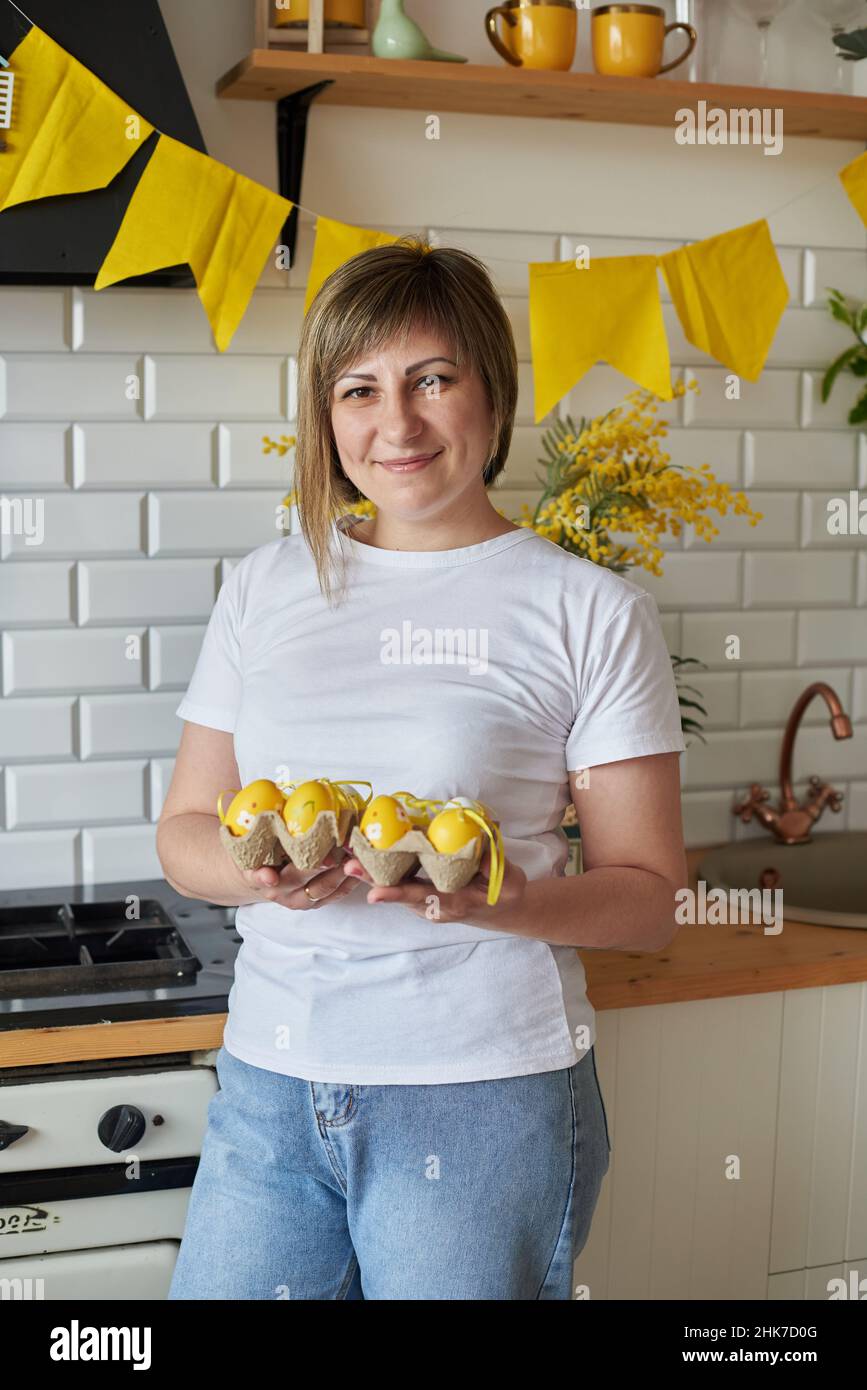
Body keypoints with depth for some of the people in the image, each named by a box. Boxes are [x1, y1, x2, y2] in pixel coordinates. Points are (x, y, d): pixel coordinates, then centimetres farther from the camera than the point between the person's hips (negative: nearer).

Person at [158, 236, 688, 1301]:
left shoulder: (593, 611, -4)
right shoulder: (265, 589, 7)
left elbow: (648, 898, -2)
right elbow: (185, 832, 10)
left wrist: (508, 902, -22)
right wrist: (256, 871, -12)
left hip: (487, 1098, -3)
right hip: (269, 1083, 3)